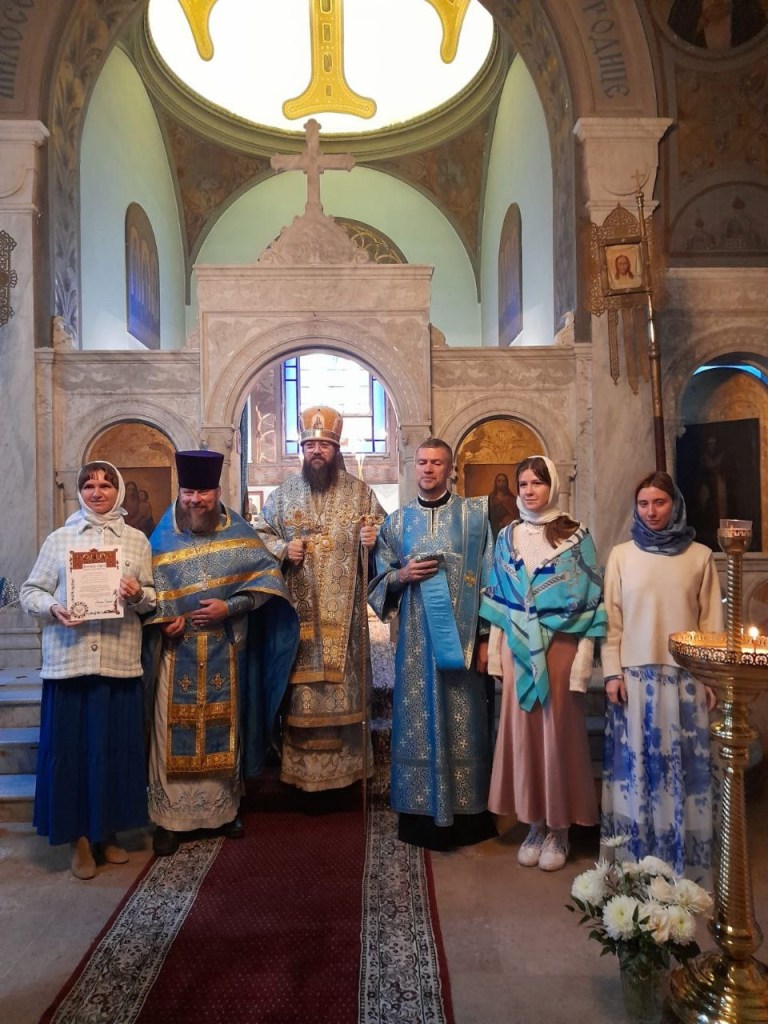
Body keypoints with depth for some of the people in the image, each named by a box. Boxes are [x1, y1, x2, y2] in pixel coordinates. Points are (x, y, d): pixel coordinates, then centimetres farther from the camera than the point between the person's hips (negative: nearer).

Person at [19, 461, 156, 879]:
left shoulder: (136, 540, 8)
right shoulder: (58, 539, 6)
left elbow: (152, 598, 10)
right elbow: (30, 591, 7)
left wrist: (139, 595, -12)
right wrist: (53, 608, -13)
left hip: (120, 661, 1)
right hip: (68, 660, -1)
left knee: (116, 747, 7)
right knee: (70, 747, 3)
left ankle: (107, 832, 26)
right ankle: (80, 838, 20)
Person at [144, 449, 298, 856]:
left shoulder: (238, 533, 0)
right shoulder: (163, 537, 3)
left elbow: (267, 577, -6)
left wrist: (229, 607, -17)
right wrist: (162, 621, -16)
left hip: (225, 655, 0)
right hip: (177, 654, 0)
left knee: (223, 730, 11)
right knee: (176, 733, 2)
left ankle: (225, 808, 26)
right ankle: (170, 817, 15)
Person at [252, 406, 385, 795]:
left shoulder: (361, 493, 5)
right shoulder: (282, 494, 8)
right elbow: (258, 535, 12)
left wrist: (374, 540, -13)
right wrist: (282, 550, -8)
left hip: (344, 613, 0)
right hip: (298, 613, 1)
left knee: (344, 686, 4)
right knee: (301, 689, 2)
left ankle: (346, 769, 19)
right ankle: (302, 771, 15)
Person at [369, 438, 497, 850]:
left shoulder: (475, 514, 2)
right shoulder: (397, 521, 8)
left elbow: (490, 578, 0)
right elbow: (379, 580, 11)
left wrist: (486, 636, -5)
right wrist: (402, 575, -11)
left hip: (463, 636, -1)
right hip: (417, 639, 2)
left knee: (464, 721, 5)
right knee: (418, 722, 6)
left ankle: (468, 813, 20)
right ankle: (421, 813, 20)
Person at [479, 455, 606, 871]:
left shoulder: (576, 536, -1)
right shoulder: (507, 537, 8)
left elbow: (590, 599, -3)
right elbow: (496, 601, 8)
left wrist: (583, 659, -9)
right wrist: (495, 654, 3)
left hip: (560, 647, -3)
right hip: (517, 649, 3)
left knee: (559, 731, 3)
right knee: (522, 729, 6)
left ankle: (558, 829, 18)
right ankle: (534, 823, 21)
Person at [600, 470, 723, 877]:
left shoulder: (700, 556, 4)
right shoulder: (621, 555, 3)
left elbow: (711, 620, 5)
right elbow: (611, 618, 2)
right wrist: (612, 672, -4)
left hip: (685, 675, 0)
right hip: (635, 674, 0)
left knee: (683, 762, 5)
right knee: (635, 761, 5)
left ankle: (683, 855, 21)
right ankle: (633, 855, 18)